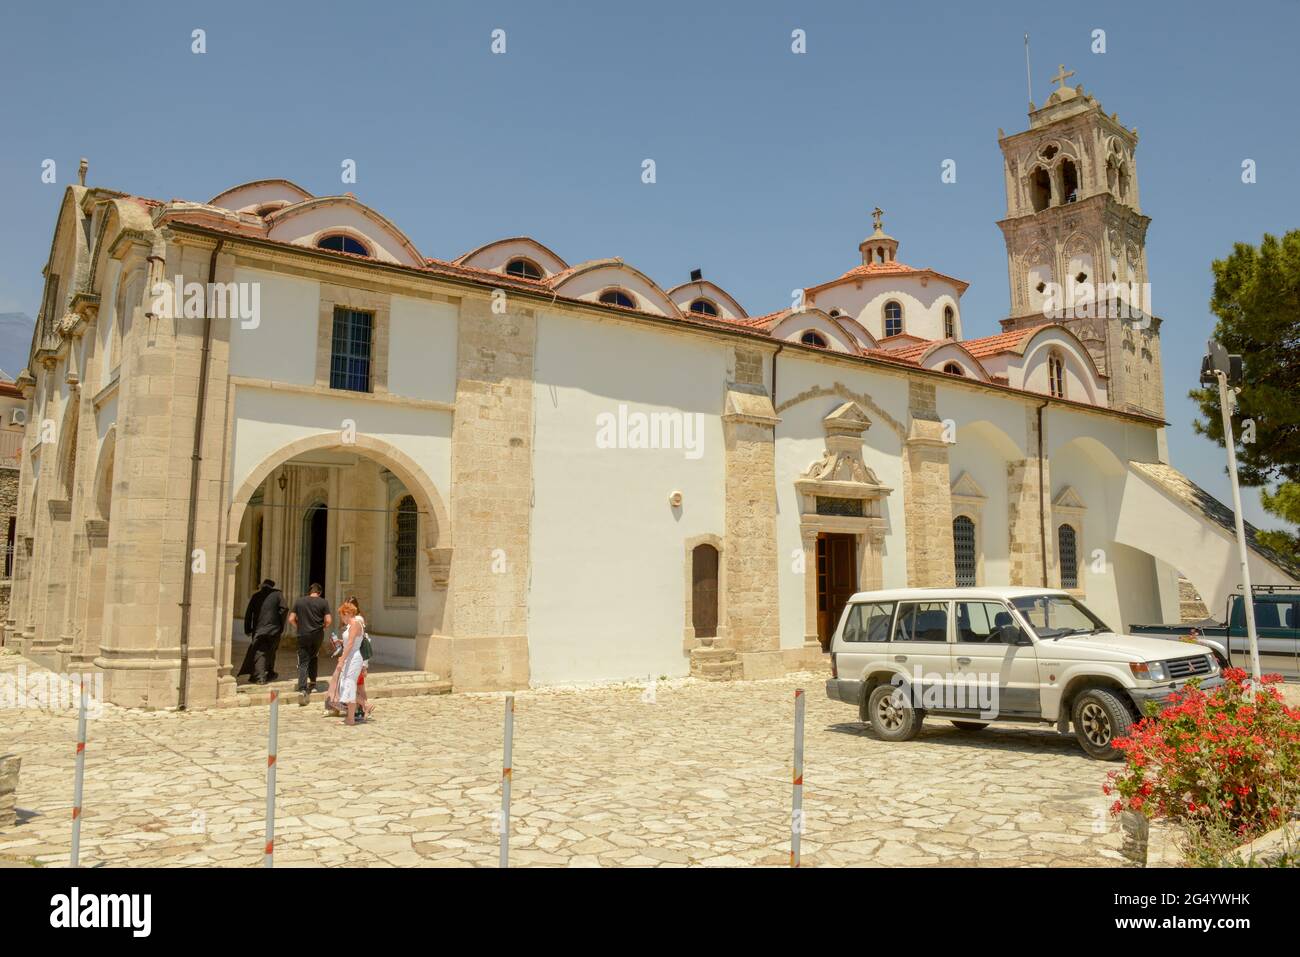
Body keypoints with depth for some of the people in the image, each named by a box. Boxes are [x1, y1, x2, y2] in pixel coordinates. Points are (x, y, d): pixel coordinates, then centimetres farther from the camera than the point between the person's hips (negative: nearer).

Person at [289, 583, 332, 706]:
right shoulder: (323, 602, -2)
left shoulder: (299, 601, 3)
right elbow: (328, 620, -7)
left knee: (303, 663, -2)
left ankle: (302, 689, -16)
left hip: (303, 636, 0)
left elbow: (291, 619, 1)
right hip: (317, 635, 0)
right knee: (313, 657, 24)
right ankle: (312, 683, 29)